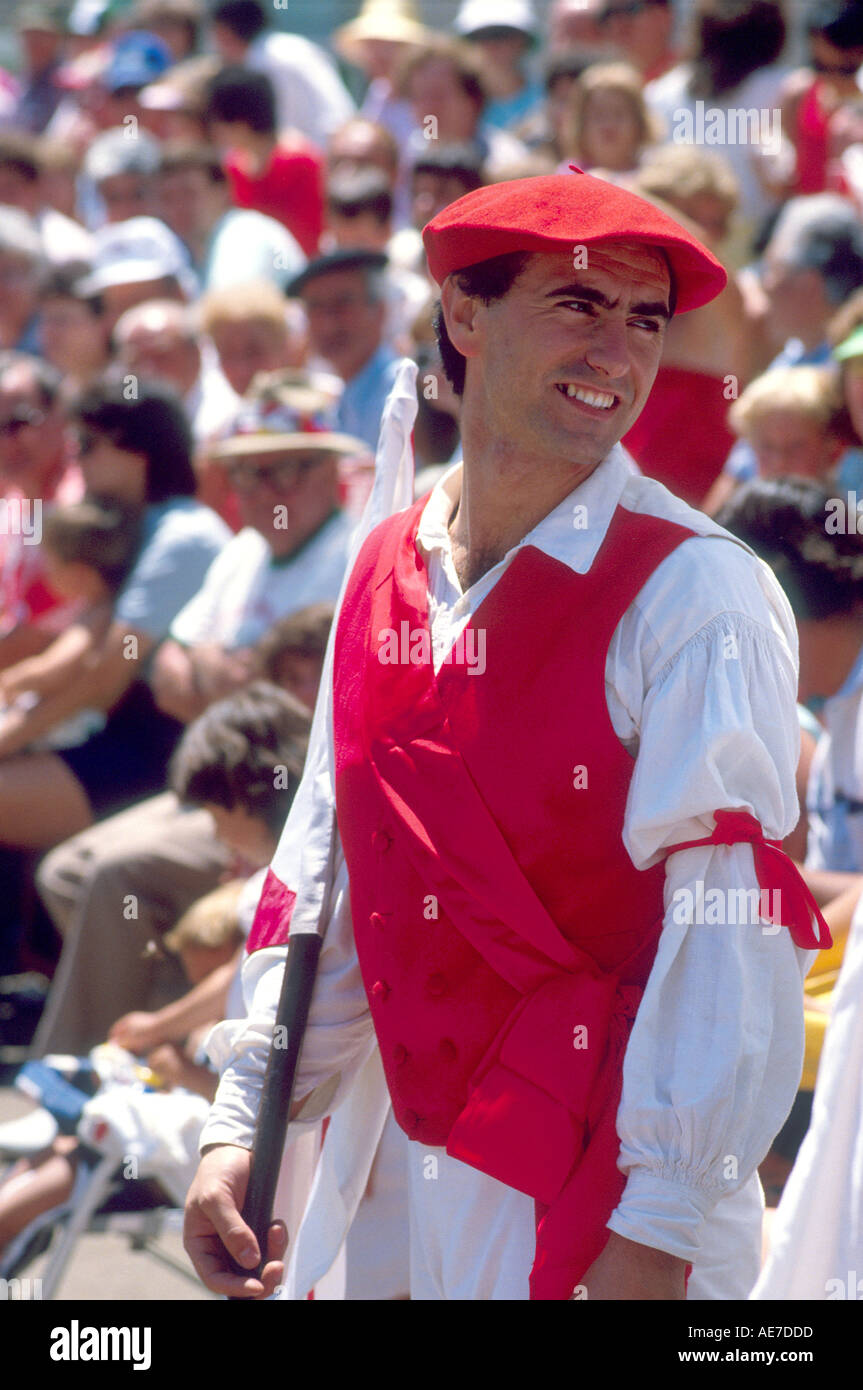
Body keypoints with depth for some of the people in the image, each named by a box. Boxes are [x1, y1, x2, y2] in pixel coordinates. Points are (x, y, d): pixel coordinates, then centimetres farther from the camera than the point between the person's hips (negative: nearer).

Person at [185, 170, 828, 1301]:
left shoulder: (694, 591, -13)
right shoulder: (386, 578, 7)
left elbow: (730, 935, -19)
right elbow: (331, 875, 13)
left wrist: (656, 1236, -24)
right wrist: (242, 1128, 7)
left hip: (609, 1195, -6)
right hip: (437, 1175, 6)